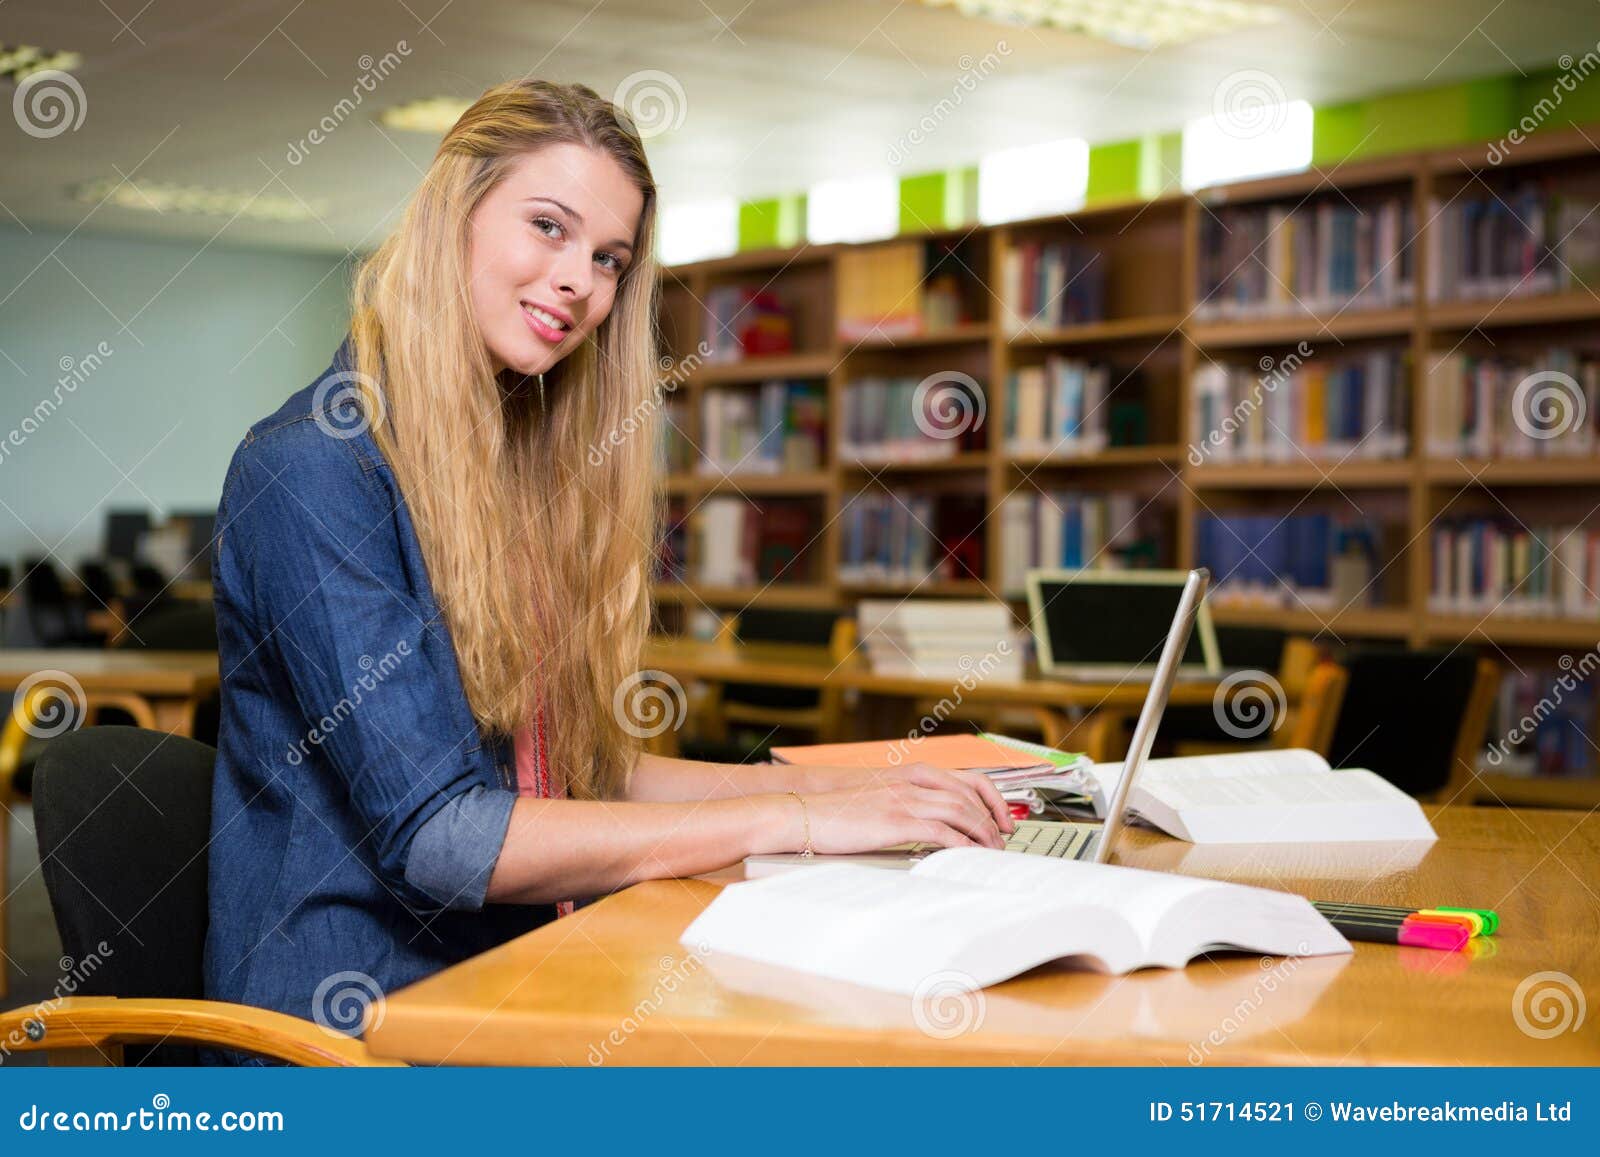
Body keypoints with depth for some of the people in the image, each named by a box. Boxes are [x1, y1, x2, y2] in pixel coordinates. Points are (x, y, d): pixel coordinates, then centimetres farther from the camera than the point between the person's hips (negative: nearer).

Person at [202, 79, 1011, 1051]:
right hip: (357, 1007, -7)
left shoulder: (526, 473, 14)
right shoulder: (310, 470, -12)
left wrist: (832, 785, 2)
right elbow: (434, 833, -18)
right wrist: (794, 822, -18)